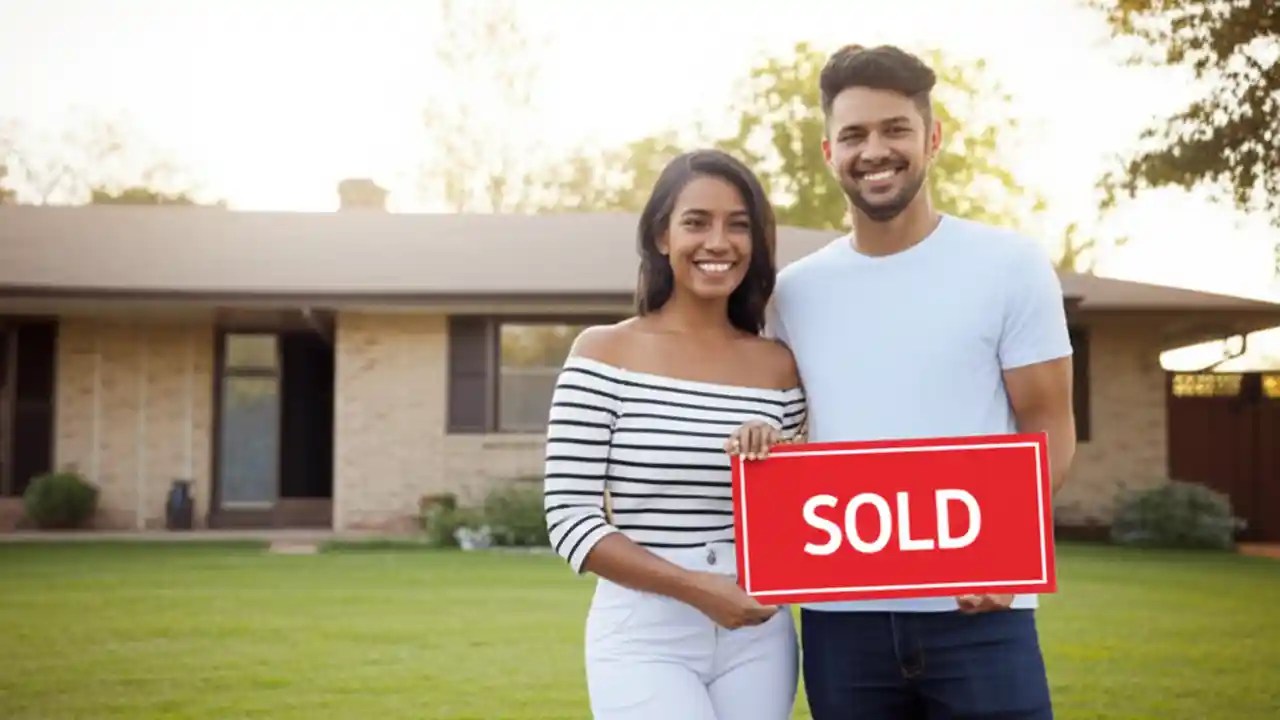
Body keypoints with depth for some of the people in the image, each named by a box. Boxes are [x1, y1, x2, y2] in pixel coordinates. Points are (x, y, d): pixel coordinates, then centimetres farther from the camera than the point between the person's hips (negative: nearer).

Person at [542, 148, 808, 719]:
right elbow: (570, 518, -8)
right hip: (644, 636, -4)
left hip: (756, 638, 4)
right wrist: (694, 587, -17)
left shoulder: (778, 365, 6)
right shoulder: (605, 352, -3)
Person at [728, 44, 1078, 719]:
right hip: (839, 614, 3)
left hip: (976, 611, -3)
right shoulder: (794, 290, 9)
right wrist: (762, 447, -5)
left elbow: (1048, 428, -2)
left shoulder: (1009, 263, 0)